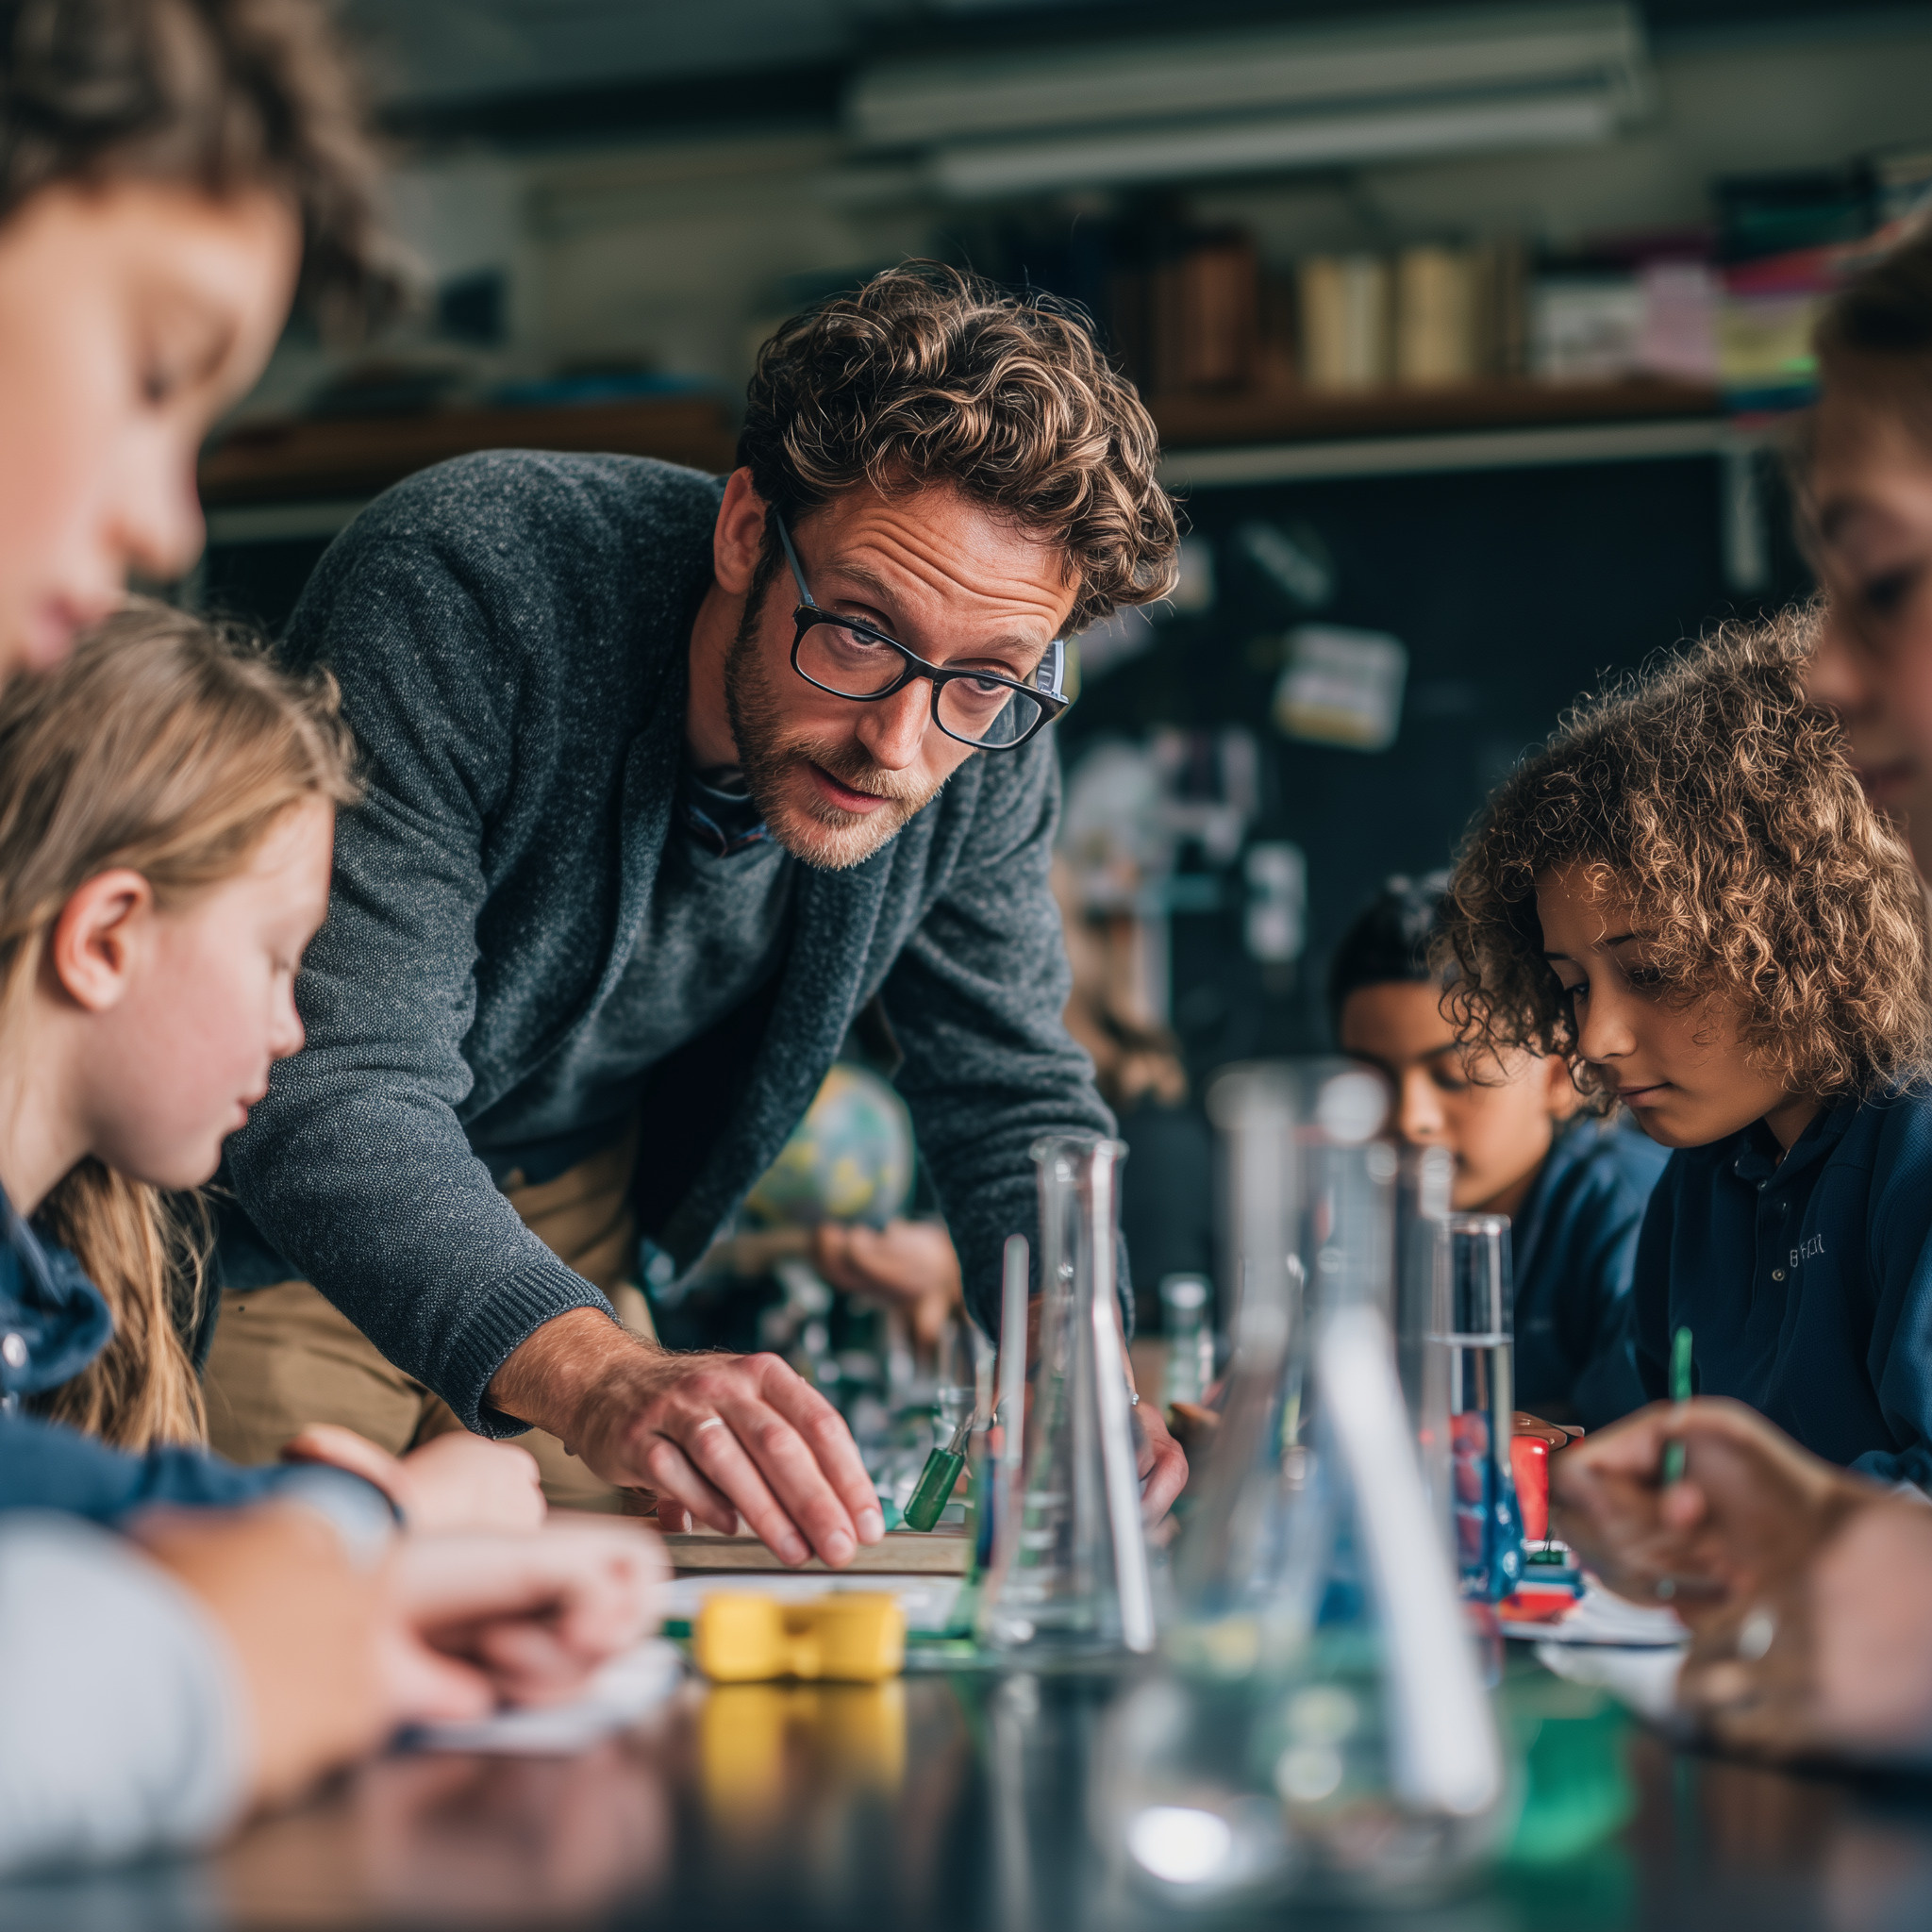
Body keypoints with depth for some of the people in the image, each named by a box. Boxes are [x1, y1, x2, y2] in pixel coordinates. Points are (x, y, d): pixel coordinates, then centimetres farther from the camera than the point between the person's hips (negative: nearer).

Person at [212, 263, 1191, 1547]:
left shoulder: (983, 734, -17)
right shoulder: (458, 587, -33)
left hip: (581, 1224, 4)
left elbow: (1012, 1096, -4)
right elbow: (336, 1100, -40)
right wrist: (593, 1378, -56)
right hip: (297, 1228, -4)